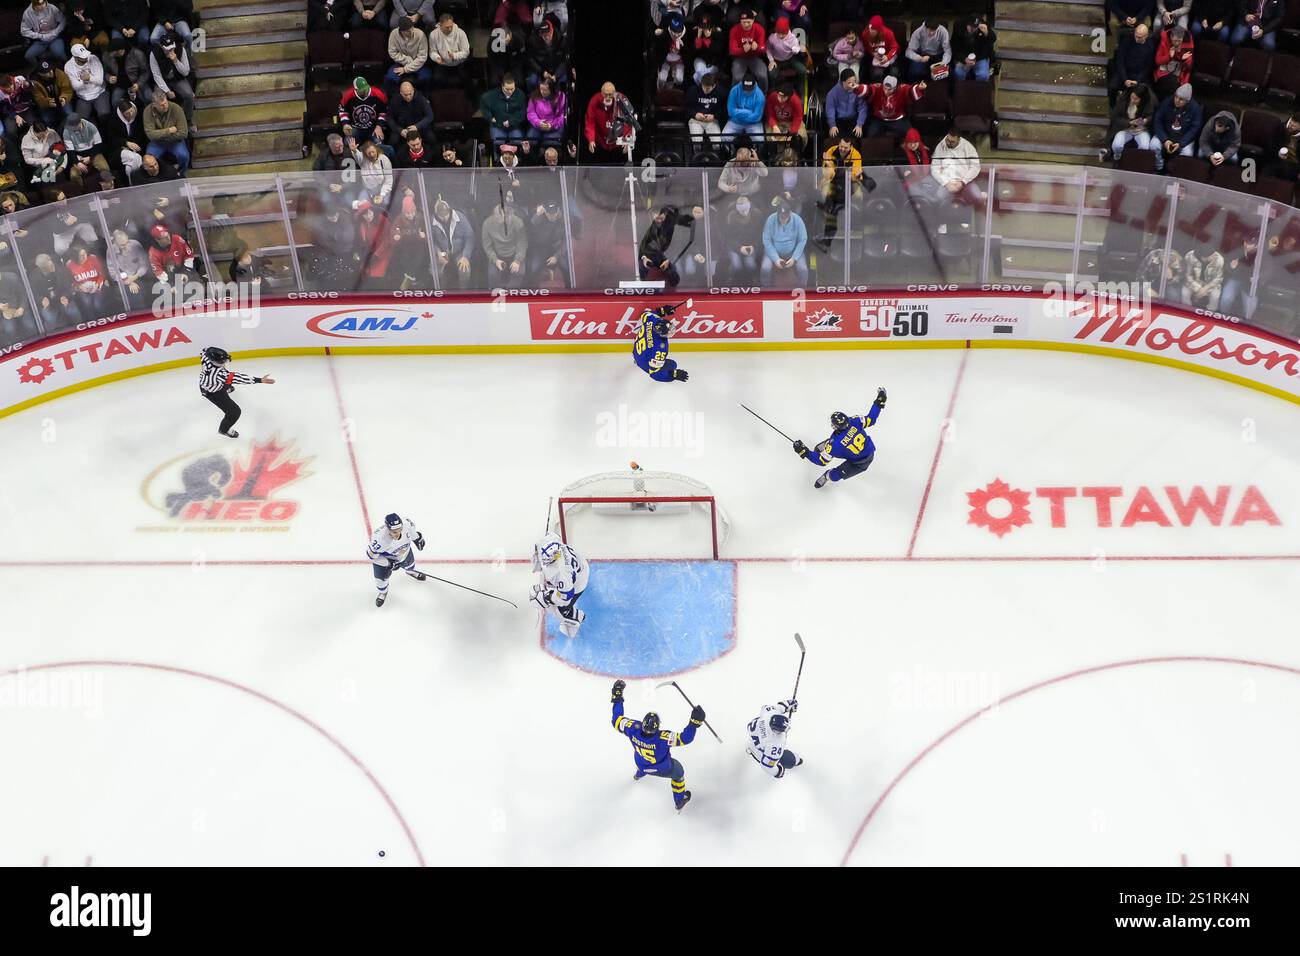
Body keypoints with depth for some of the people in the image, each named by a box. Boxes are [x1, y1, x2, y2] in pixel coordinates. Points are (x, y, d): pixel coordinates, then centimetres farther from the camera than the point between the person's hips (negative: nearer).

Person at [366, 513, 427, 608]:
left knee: (409, 564, 28)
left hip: (404, 551, 4)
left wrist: (417, 538, 0)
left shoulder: (407, 523, -37)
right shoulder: (380, 538, -46)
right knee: (381, 577, 4)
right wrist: (389, 563, -27)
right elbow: (371, 555, -30)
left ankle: (410, 571, 68)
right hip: (383, 557, -4)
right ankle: (382, 592, 41)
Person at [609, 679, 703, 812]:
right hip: (663, 769, -4)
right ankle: (679, 801, 50)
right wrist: (695, 721, -45)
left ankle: (639, 774, 76)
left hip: (641, 764, 4)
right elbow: (685, 738, -44)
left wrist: (617, 698, -18)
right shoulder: (662, 737, -47)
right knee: (677, 773, 29)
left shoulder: (634, 729, -37)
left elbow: (616, 721, -21)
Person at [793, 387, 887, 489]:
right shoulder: (853, 421, -27)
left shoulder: (835, 443, -36)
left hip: (860, 463, -6)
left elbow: (822, 462, -25)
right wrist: (879, 402, -2)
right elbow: (870, 419, -12)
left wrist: (804, 452, -21)